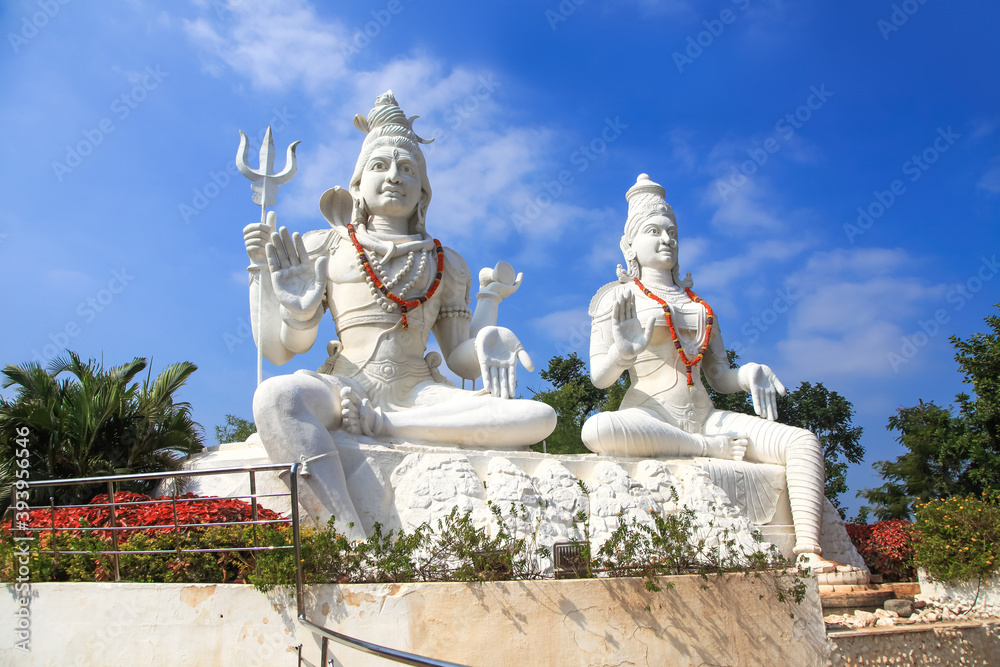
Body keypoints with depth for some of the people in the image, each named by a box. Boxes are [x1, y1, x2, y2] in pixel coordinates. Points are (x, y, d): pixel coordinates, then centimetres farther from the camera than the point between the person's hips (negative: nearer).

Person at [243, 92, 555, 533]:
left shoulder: (444, 264, 21)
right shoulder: (324, 248, 16)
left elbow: (463, 364, 15)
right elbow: (279, 349, 8)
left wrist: (489, 301, -1)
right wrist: (267, 276, -5)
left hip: (419, 393, 3)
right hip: (346, 387, -2)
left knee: (540, 417, -25)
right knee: (275, 395, -39)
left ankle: (372, 424, -25)